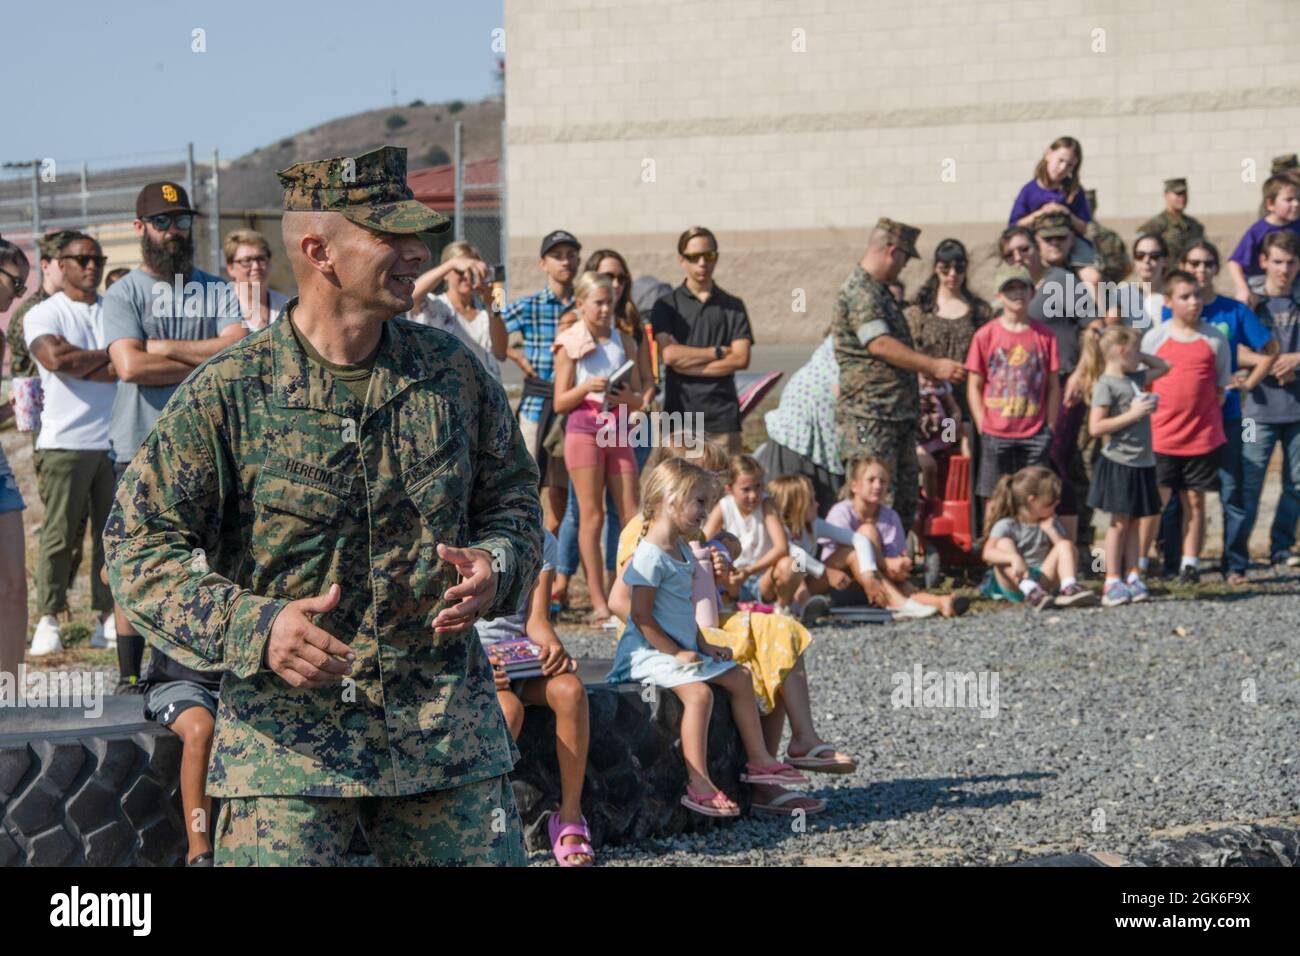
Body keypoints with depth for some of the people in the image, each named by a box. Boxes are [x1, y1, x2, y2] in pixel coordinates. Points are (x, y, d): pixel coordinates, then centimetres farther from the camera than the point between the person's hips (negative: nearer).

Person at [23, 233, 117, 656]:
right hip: (65, 441, -3)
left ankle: (107, 616, 7)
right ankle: (49, 619, 2)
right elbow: (56, 359, -14)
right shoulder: (43, 314, 4)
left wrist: (80, 359, -8)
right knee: (59, 534, -4)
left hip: (115, 438, 3)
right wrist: (109, 355, -5)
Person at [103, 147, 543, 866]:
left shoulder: (453, 372, 4)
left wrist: (495, 567, -6)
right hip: (286, 736, -3)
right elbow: (138, 544, -8)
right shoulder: (227, 394, -8)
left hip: (446, 729, 3)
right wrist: (251, 626, -22)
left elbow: (513, 495, 17)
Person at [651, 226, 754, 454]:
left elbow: (741, 358, 0)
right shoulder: (667, 305, 8)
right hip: (680, 411, -1)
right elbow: (669, 354, -6)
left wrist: (690, 364, -6)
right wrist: (718, 352, -2)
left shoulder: (733, 306, 12)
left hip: (723, 414, 1)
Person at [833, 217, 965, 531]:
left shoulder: (878, 291, 20)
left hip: (898, 415, 10)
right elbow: (879, 344, -22)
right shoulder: (859, 291, -13)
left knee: (904, 500, 11)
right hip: (869, 417, -10)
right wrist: (933, 366, -21)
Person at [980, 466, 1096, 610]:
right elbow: (987, 553, -24)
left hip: (1042, 580, 4)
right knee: (1004, 543, -25)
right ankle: (1030, 591, -42)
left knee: (1066, 545, -12)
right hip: (1013, 585, -4)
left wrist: (1051, 530, -5)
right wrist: (1014, 558, -43)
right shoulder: (1006, 525, -7)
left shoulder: (1050, 524, 11)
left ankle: (1069, 589, -36)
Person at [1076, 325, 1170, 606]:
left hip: (1141, 462, 7)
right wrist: (1132, 414, -18)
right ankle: (1113, 581, 1)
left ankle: (1132, 576, 12)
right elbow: (1095, 427, -18)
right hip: (1119, 463, -7)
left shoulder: (1134, 379, 12)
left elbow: (1163, 367, 29)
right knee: (1119, 522, -3)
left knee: (1133, 521, 9)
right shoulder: (1106, 384, -11)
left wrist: (1138, 357, 14)